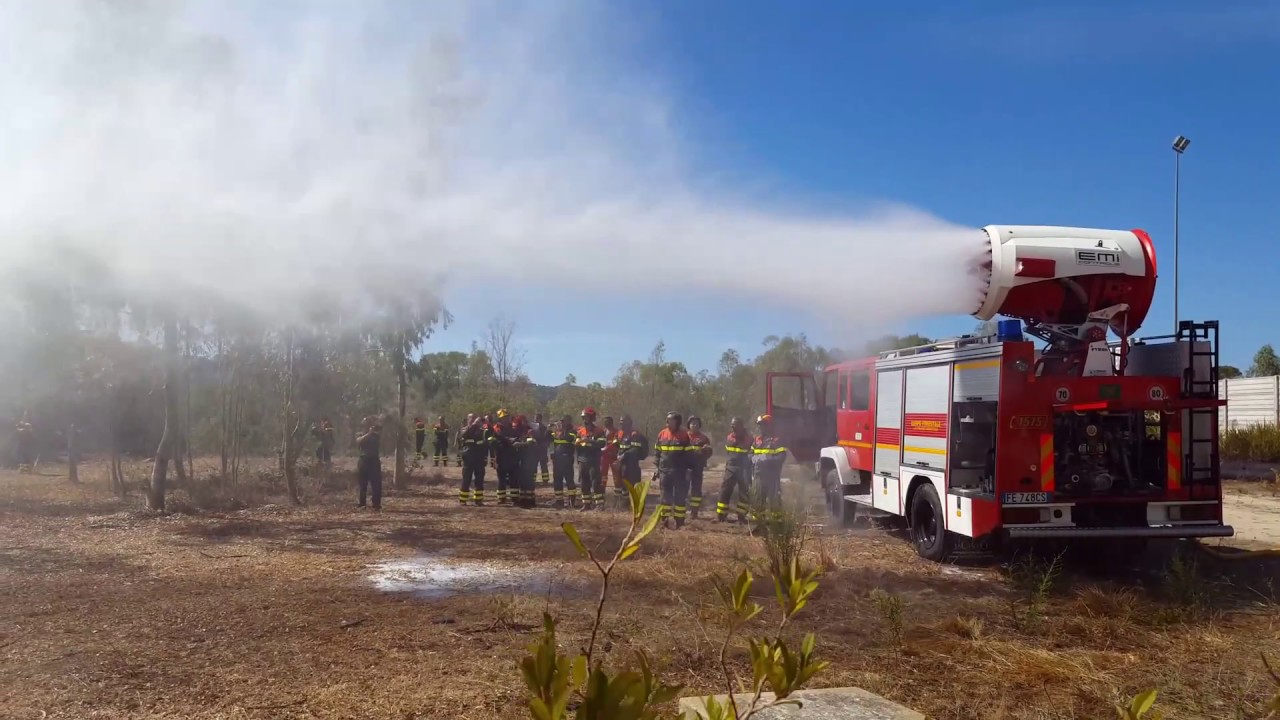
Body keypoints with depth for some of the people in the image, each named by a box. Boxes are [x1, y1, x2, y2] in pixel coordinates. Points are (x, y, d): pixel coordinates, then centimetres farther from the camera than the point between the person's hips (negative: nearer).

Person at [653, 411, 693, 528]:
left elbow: (688, 453, -3)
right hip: (665, 470, 3)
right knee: (666, 495, 7)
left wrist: (688, 469, -6)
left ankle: (679, 520, 8)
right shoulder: (662, 434, 5)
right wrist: (657, 467, 7)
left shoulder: (684, 435, -4)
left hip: (680, 471, -3)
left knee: (680, 496, 2)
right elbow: (657, 452, 11)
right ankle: (664, 519, 13)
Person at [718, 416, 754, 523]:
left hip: (744, 469, -5)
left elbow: (752, 455, -9)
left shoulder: (749, 439, -11)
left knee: (744, 492, 1)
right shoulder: (729, 438, 7)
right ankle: (720, 515, 5)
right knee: (725, 490, 2)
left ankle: (741, 516, 8)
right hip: (731, 467, 5)